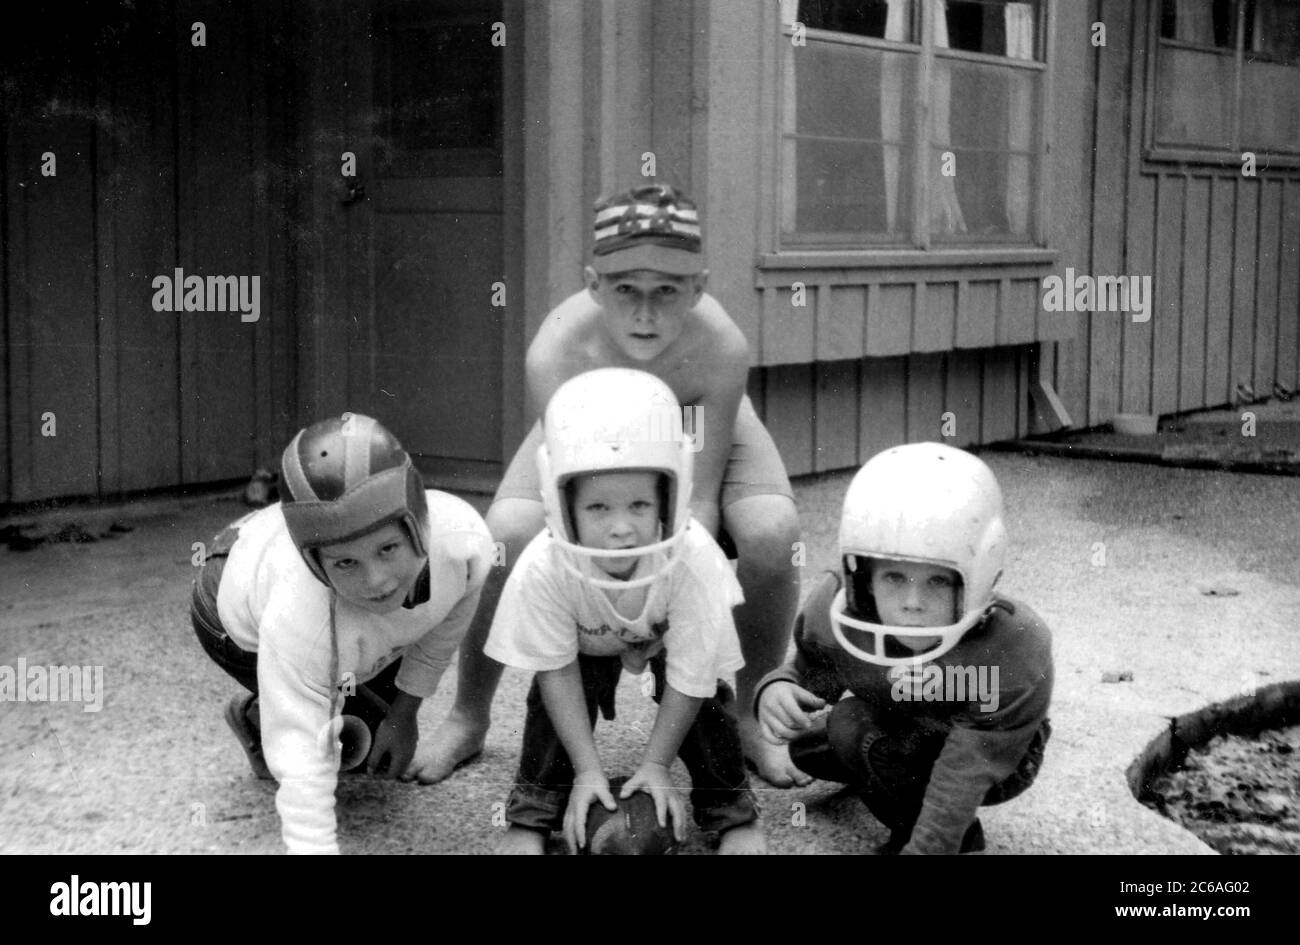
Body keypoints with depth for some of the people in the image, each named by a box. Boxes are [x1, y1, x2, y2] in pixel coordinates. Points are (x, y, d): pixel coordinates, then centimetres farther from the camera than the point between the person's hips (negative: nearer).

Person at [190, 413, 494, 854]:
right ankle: (255, 717, 13)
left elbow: (445, 624, -13)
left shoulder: (466, 538, -38)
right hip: (236, 623, -4)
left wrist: (404, 713, -3)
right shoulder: (295, 620, -48)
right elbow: (303, 778, -45)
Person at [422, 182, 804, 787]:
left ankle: (748, 718, 1)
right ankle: (468, 717, 3)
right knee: (506, 534, -25)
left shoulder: (720, 346, -40)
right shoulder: (556, 353, -39)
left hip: (698, 431, 0)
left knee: (773, 535, -27)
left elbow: (697, 502, -31)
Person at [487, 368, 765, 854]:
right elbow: (556, 670, -24)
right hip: (588, 641, 0)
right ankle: (532, 815, 1)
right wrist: (588, 769, -23)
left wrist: (655, 765, -23)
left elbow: (688, 680, -29)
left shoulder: (693, 560, -41)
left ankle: (733, 814, 7)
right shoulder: (544, 568, -39)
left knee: (703, 697, -16)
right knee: (552, 695, -19)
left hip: (670, 637, 0)